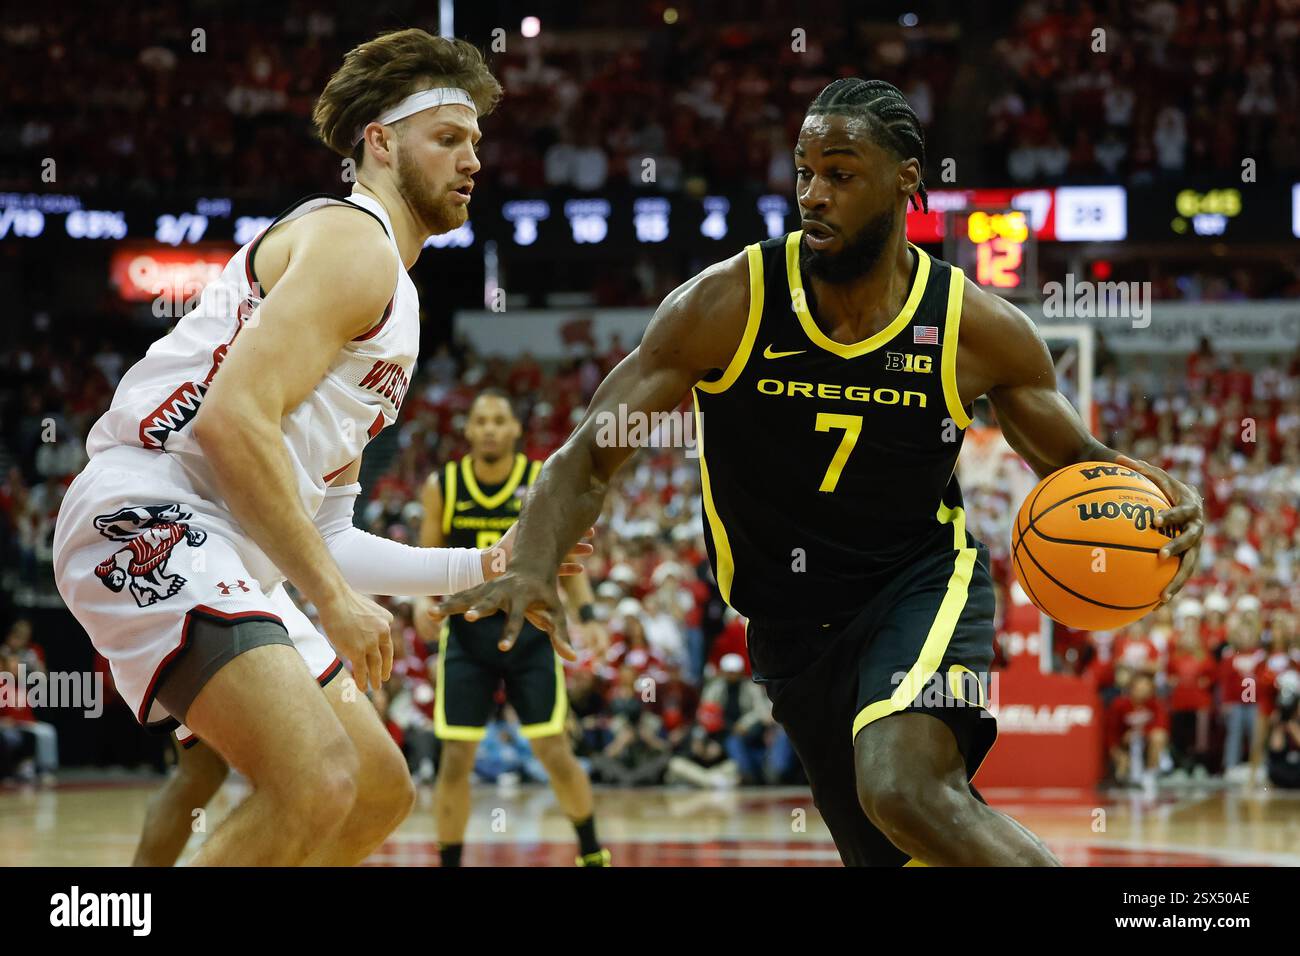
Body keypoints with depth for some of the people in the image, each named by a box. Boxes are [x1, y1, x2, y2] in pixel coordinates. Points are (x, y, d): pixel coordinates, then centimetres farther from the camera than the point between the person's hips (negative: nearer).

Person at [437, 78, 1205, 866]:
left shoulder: (977, 328, -11)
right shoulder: (728, 305, -13)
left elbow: (1074, 462, 5)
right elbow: (591, 456, -12)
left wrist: (1148, 494, -19)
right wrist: (534, 568, -32)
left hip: (923, 587, -3)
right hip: (794, 630, 3)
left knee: (906, 789, -32)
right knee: (894, 852, 9)